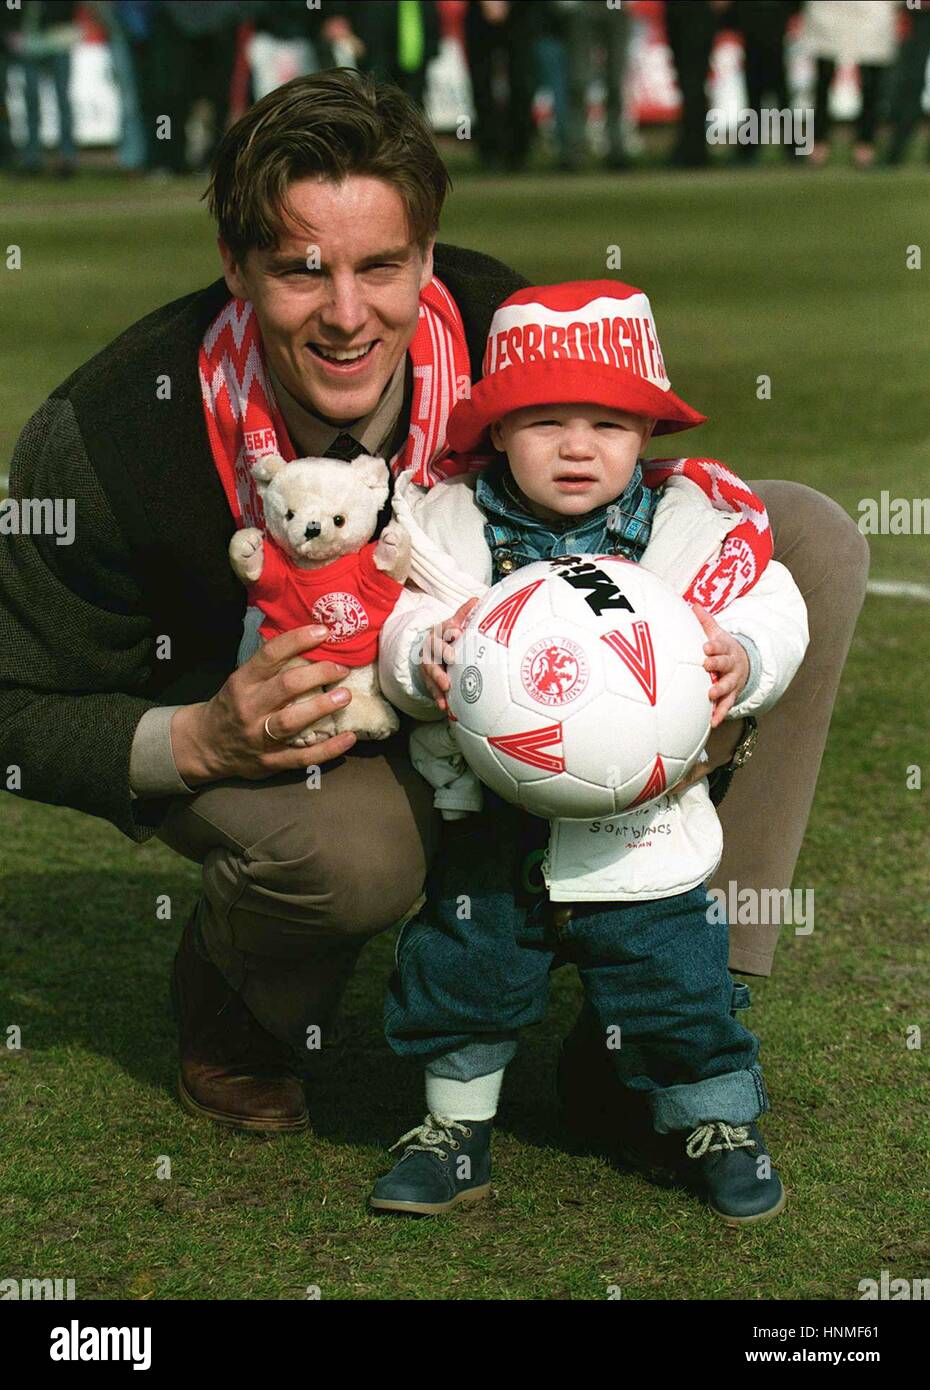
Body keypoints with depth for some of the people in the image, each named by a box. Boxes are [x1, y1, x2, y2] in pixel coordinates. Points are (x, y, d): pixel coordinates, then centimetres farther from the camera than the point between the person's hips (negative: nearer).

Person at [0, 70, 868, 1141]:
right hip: (225, 713, -4)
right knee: (356, 847, -42)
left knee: (805, 538, -12)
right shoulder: (105, 435, -30)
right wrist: (199, 744, -39)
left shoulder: (500, 330, -22)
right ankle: (230, 1000, -1)